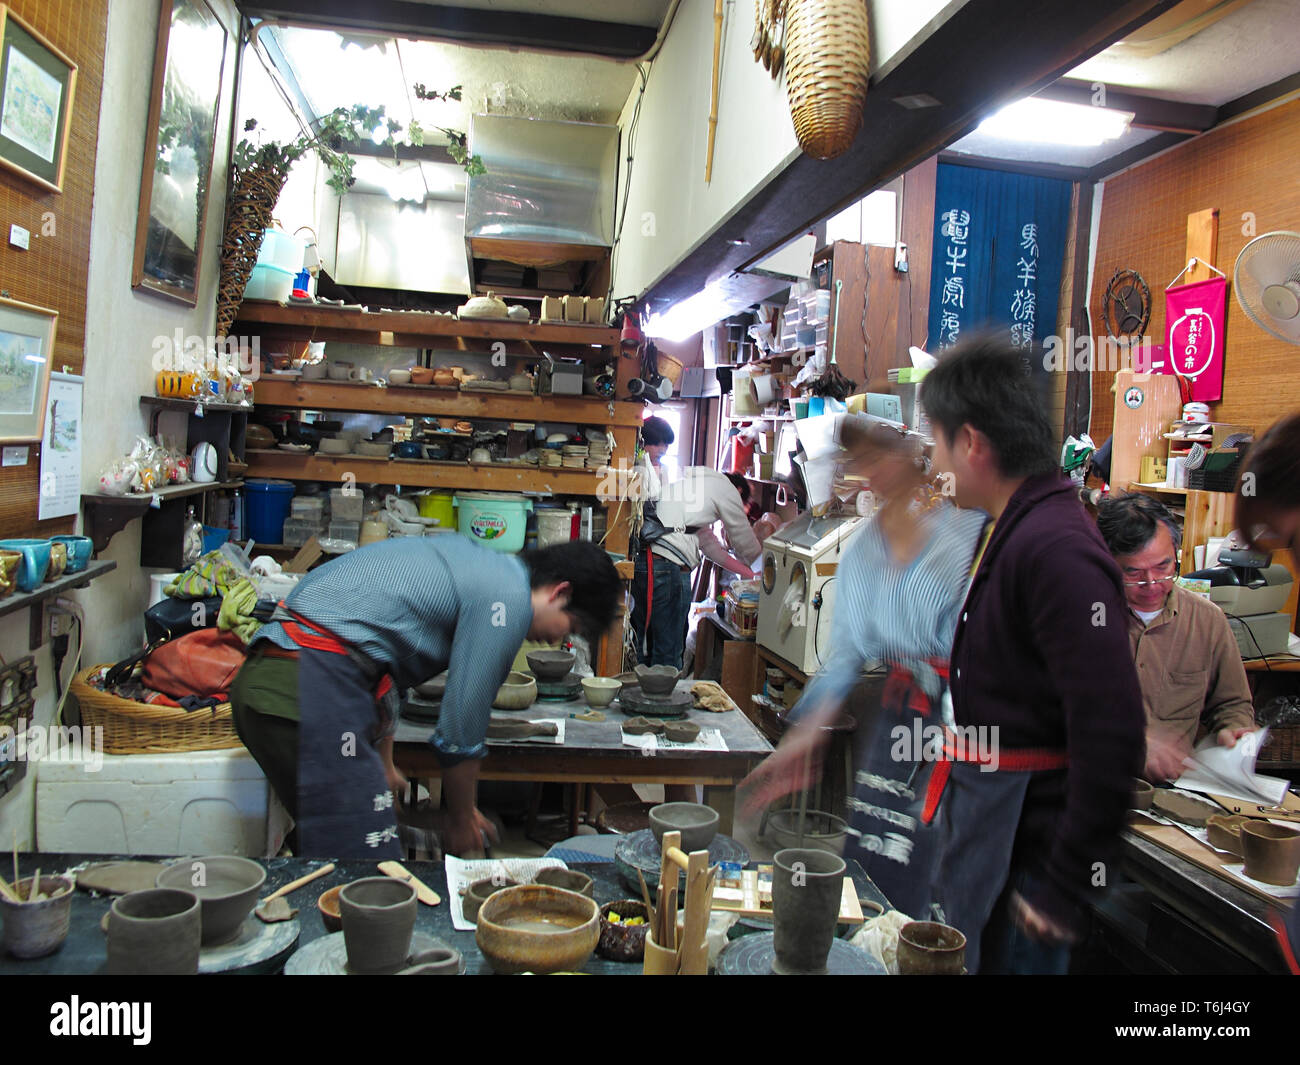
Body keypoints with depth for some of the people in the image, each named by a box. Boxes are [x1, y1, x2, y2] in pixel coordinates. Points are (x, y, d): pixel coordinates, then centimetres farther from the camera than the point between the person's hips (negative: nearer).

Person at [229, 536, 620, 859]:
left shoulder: (471, 558, 22)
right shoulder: (508, 598, -7)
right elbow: (461, 725, -5)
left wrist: (383, 766, 34)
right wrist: (461, 820, 13)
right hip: (312, 691, -11)